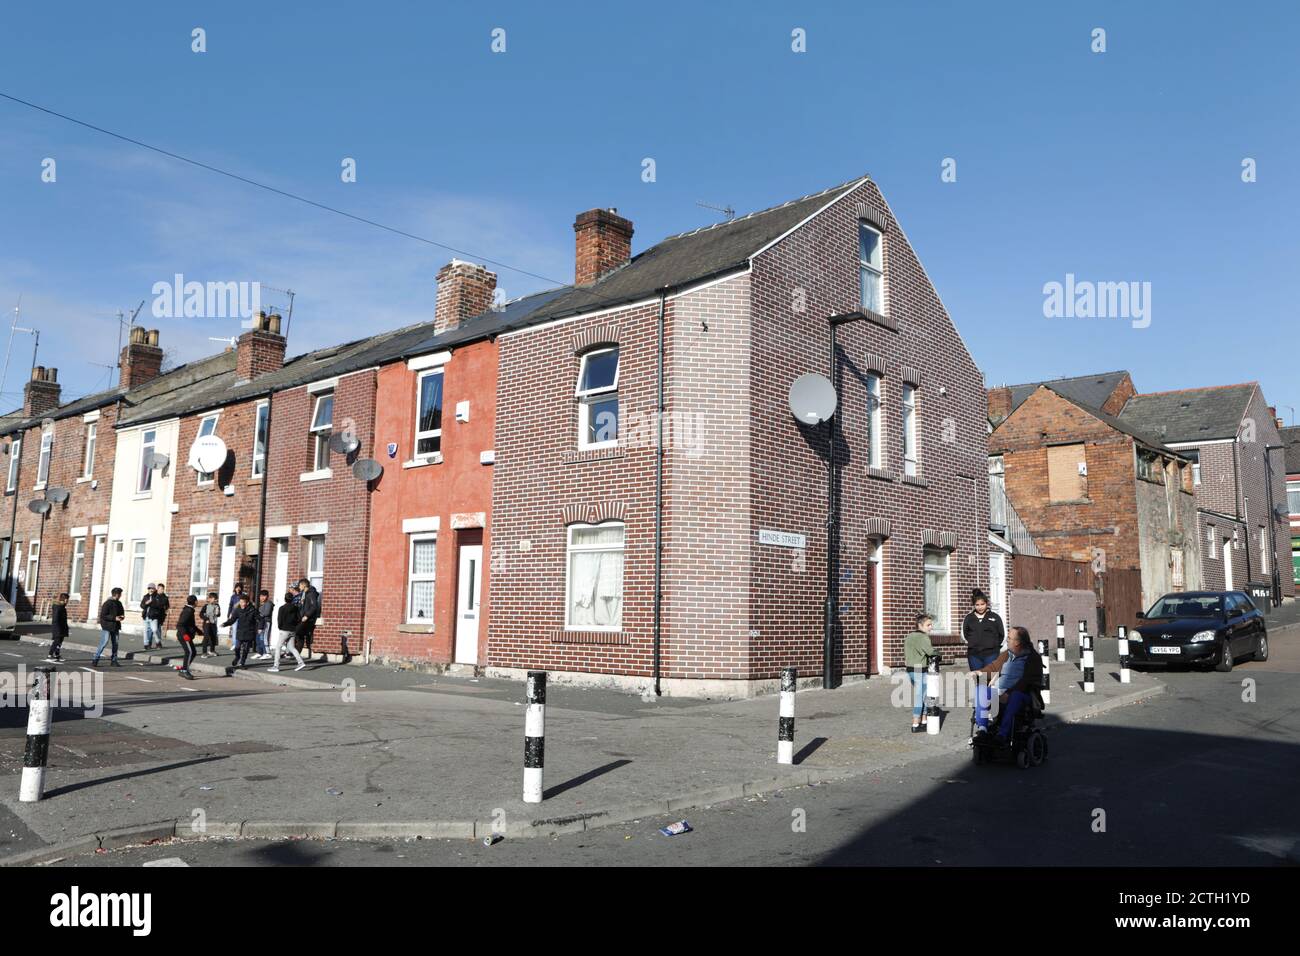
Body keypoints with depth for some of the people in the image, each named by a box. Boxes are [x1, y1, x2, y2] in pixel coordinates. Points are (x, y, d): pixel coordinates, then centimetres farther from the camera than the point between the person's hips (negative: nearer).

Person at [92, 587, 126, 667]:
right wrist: (114, 618, -22)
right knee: (104, 643, -11)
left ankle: (114, 661, 16)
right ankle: (95, 660, -4)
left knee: (115, 644, 8)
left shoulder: (118, 603, 11)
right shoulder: (107, 603, -12)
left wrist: (122, 616, 2)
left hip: (115, 627, 7)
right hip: (107, 627, -7)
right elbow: (102, 616, -17)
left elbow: (121, 612, 25)